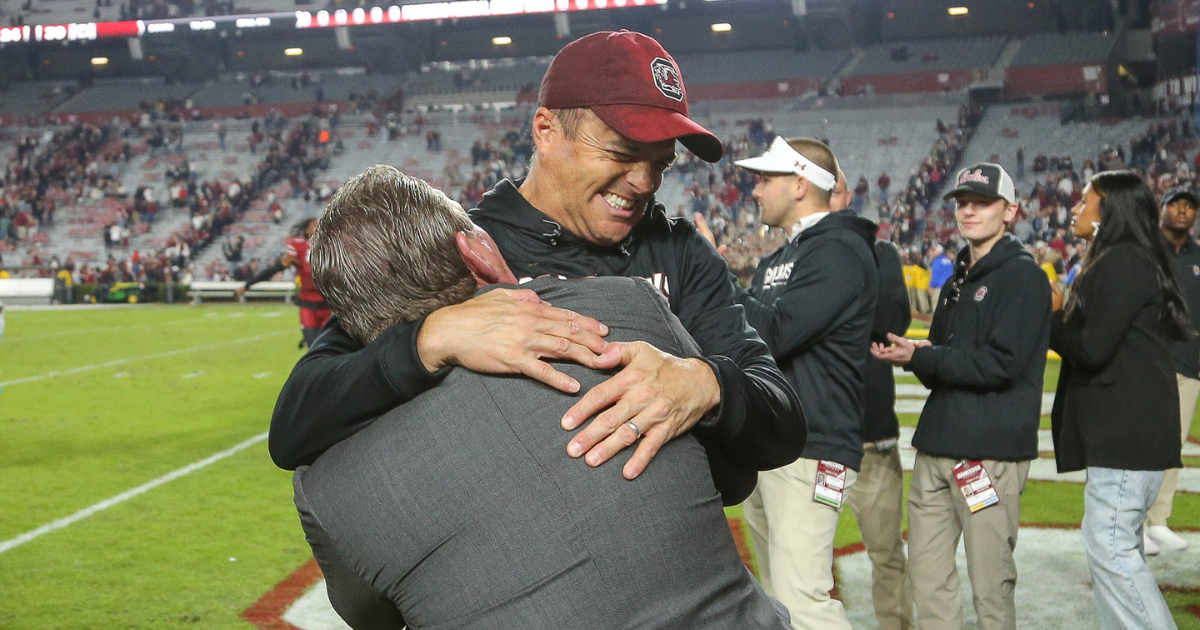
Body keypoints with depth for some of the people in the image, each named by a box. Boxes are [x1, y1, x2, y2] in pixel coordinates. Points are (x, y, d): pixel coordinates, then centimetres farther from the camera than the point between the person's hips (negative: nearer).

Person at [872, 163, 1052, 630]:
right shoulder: (957, 279, 20)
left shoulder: (1023, 276, -6)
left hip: (991, 447, -8)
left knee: (991, 583, -1)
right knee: (927, 573, 10)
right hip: (937, 445, 8)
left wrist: (920, 358, -13)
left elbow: (1000, 364, -17)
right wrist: (918, 356, -2)